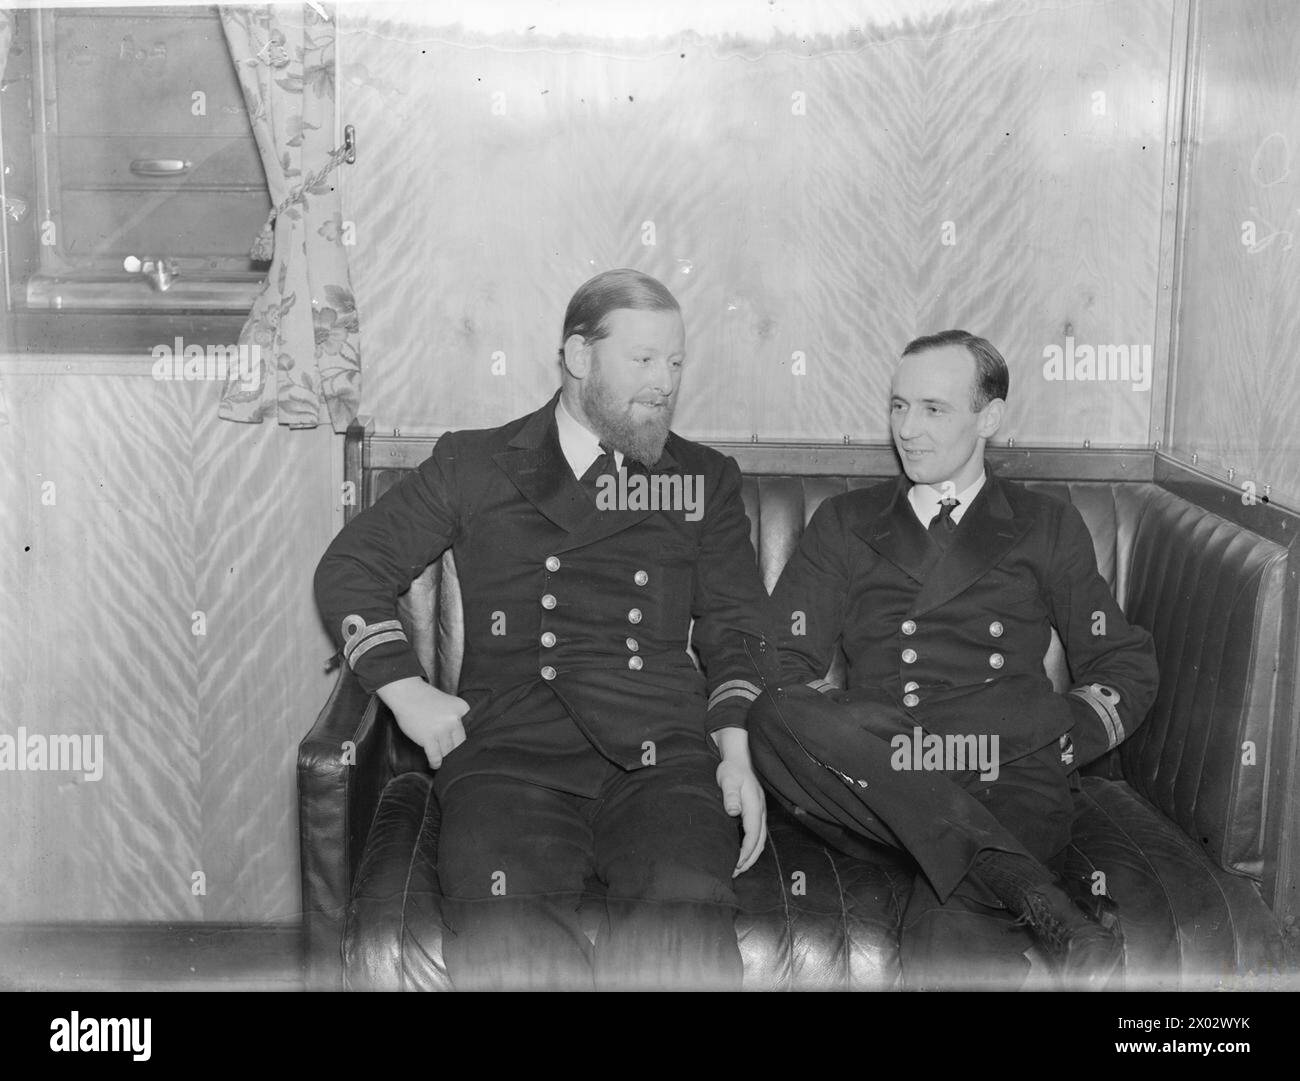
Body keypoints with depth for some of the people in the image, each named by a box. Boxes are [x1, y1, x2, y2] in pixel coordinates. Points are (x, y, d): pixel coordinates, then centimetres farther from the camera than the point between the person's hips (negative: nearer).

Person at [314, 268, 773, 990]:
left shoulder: (705, 481, 20)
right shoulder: (473, 465, 16)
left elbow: (735, 626, 19)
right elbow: (349, 570, 16)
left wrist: (737, 753, 4)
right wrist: (407, 692, 3)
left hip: (659, 758, 1)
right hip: (508, 754, -1)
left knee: (689, 908, -30)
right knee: (507, 943, -30)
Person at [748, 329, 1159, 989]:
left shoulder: (1047, 527, 20)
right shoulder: (845, 523, 21)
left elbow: (1127, 667, 17)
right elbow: (782, 663, 10)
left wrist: (1054, 745, -3)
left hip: (1005, 784, -3)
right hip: (873, 785, 4)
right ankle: (1024, 887, -35)